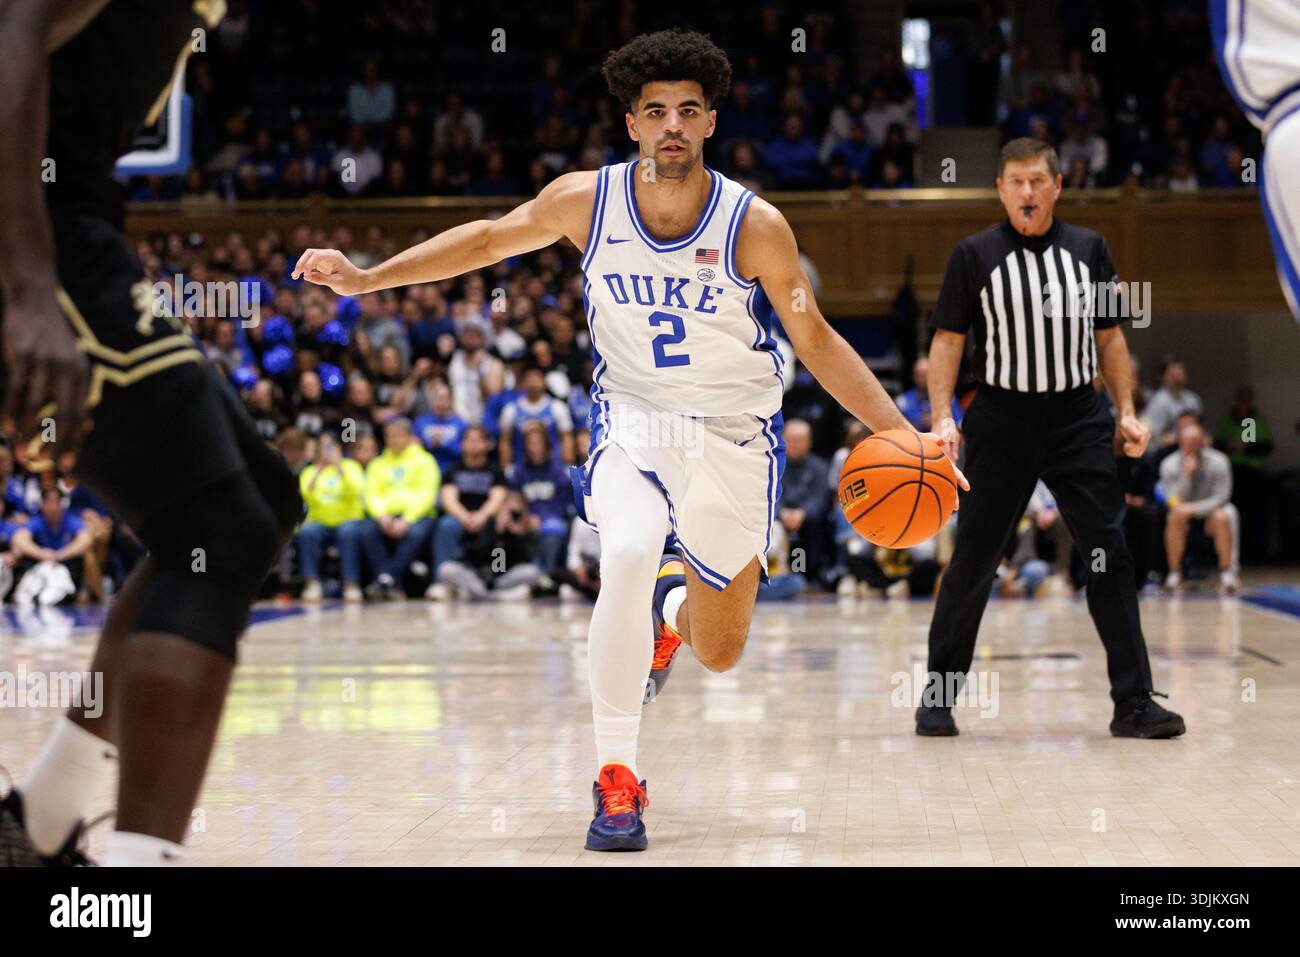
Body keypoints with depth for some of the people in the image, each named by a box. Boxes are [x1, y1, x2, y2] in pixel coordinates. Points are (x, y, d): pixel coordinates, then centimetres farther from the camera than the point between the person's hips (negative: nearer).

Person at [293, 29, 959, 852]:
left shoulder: (755, 226, -16)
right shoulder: (587, 200, -12)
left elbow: (816, 341, -6)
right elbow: (491, 238, 5)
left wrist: (900, 433, -13)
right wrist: (366, 277, 1)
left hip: (735, 437, 0)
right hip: (634, 422, 0)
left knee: (719, 654, 9)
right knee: (628, 556, -32)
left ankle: (676, 601, 48)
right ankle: (617, 779, -21)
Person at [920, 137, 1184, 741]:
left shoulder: (1088, 249, 8)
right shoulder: (975, 255, 1)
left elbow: (1109, 336, 13)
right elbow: (947, 340, 0)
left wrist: (1126, 413, 4)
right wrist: (942, 418, -11)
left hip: (1079, 419, 2)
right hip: (1003, 418, -2)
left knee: (1110, 555, -4)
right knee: (974, 560, 3)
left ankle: (1133, 703, -1)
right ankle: (938, 694, 17)